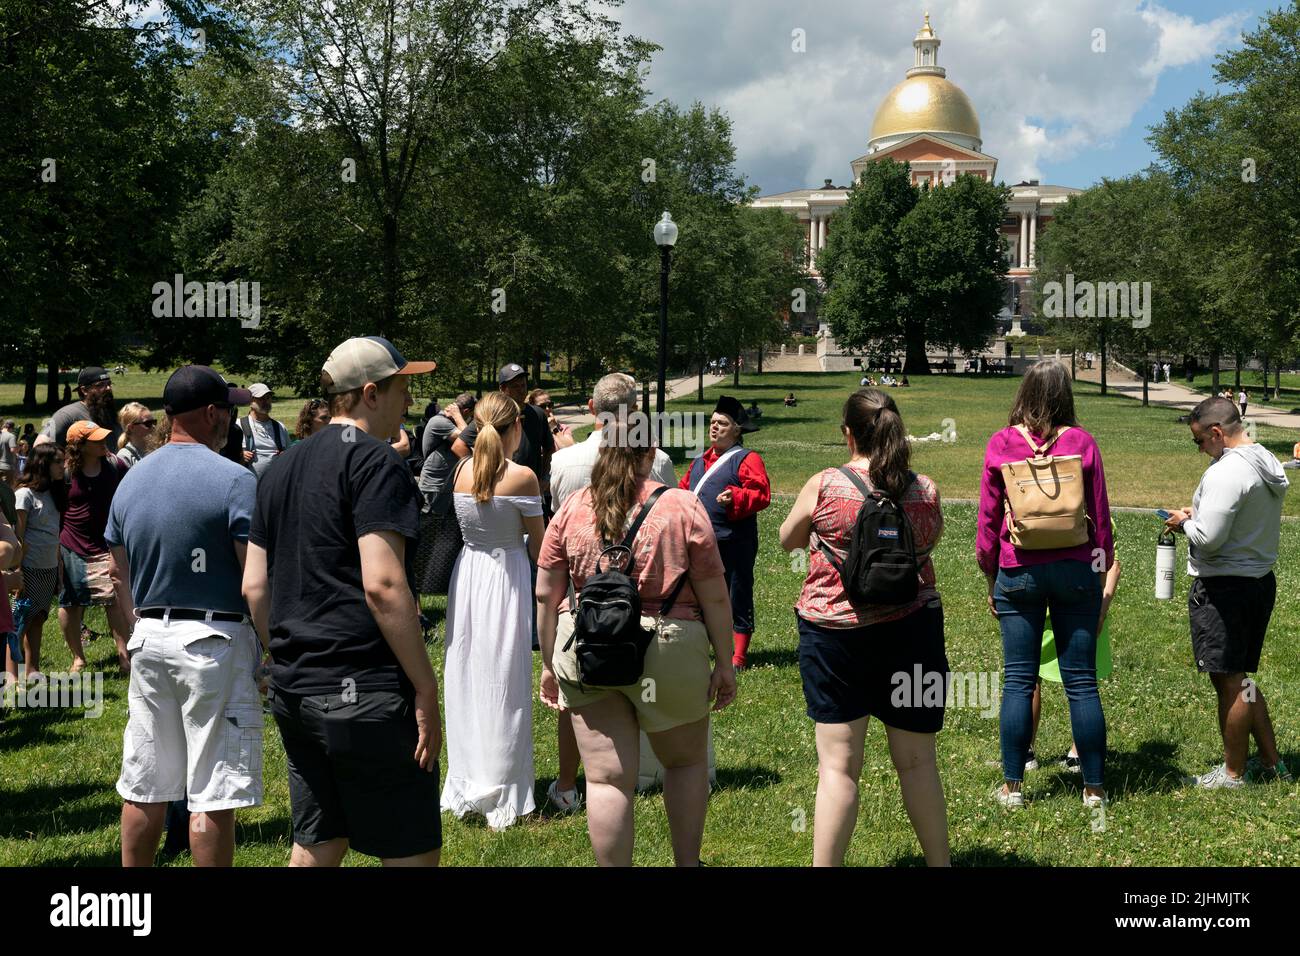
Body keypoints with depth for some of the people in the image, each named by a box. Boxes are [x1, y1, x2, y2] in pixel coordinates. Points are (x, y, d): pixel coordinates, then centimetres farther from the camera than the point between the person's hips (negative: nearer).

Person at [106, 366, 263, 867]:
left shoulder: (131, 479, 9)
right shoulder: (234, 480, -12)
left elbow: (123, 576, 17)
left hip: (149, 637, 7)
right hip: (215, 641, -7)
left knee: (144, 787, 15)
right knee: (212, 796, -1)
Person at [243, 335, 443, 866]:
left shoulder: (282, 470, 15)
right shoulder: (374, 462, -10)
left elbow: (254, 586, 15)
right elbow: (382, 585, -20)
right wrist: (425, 687, -16)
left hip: (293, 692, 9)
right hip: (363, 691, -8)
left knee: (317, 846, 16)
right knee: (413, 852, 0)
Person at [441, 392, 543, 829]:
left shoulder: (461, 471, -1)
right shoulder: (522, 477, -14)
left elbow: (467, 523, 8)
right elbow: (537, 543, -6)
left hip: (467, 575, 5)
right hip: (507, 577, -5)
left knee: (466, 680, 14)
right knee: (503, 685, 4)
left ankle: (464, 787, 24)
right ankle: (501, 795, 11)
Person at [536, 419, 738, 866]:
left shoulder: (570, 511, 2)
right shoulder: (684, 507, -4)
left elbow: (546, 595, 5)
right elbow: (714, 597, -3)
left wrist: (549, 664, 15)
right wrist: (724, 662, 6)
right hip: (667, 650, -1)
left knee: (607, 778, 6)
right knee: (687, 761, 20)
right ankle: (687, 863, 28)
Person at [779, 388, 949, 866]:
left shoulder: (823, 486, -9)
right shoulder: (925, 490, -2)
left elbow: (788, 539, 7)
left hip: (834, 637, -2)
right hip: (912, 632, 2)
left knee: (838, 765, 2)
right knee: (917, 761, 14)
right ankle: (939, 861, 26)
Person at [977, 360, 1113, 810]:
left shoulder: (1001, 444, -2)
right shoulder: (1081, 442, -2)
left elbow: (988, 519, 2)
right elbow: (1101, 515, 2)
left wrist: (990, 579, 12)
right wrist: (1102, 569, 14)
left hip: (1018, 571, 0)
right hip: (1075, 569, 0)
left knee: (1018, 682, 6)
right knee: (1081, 682, 6)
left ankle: (1012, 786, 11)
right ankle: (1094, 787, 12)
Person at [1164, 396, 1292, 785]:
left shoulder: (1226, 472, -22)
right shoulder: (1268, 464, 9)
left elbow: (1208, 538, -25)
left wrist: (1185, 522, -6)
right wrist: (1200, 514, 12)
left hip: (1224, 588, -10)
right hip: (1261, 580, 10)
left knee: (1229, 681, 2)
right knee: (1240, 679, 20)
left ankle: (1233, 772, 13)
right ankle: (1272, 763, 25)